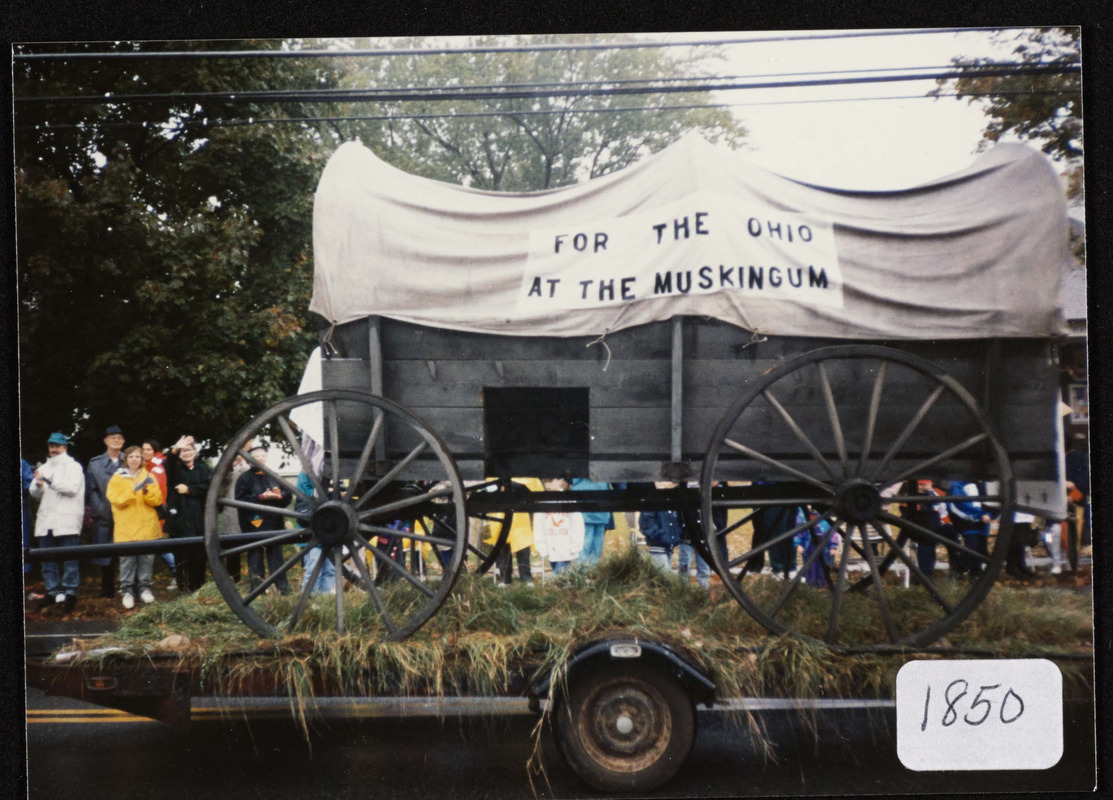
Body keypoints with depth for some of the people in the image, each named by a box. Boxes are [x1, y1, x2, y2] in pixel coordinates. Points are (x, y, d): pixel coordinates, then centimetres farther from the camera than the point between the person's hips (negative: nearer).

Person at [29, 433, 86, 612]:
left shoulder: (73, 467, 3)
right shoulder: (43, 468, 19)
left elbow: (72, 488, -11)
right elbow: (34, 493, 14)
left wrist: (50, 481, -18)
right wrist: (38, 485, -8)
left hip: (67, 520, -5)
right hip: (46, 520, 6)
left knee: (69, 558, -5)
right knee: (47, 558, 7)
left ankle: (70, 592, 1)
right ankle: (52, 591, 15)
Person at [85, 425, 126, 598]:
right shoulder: (95, 463, 9)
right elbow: (91, 491, 6)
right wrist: (100, 510, -4)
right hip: (105, 518, 1)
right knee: (106, 553, 5)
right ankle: (107, 589, 16)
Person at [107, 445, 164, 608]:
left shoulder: (148, 477, 13)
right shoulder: (117, 479, 7)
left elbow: (157, 500, 3)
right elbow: (116, 500, -7)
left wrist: (146, 491, -15)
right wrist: (133, 491, -20)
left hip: (147, 526, 2)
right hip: (126, 527, -2)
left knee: (146, 558, 3)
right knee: (127, 560, -4)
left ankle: (144, 587, 14)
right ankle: (127, 591, 3)